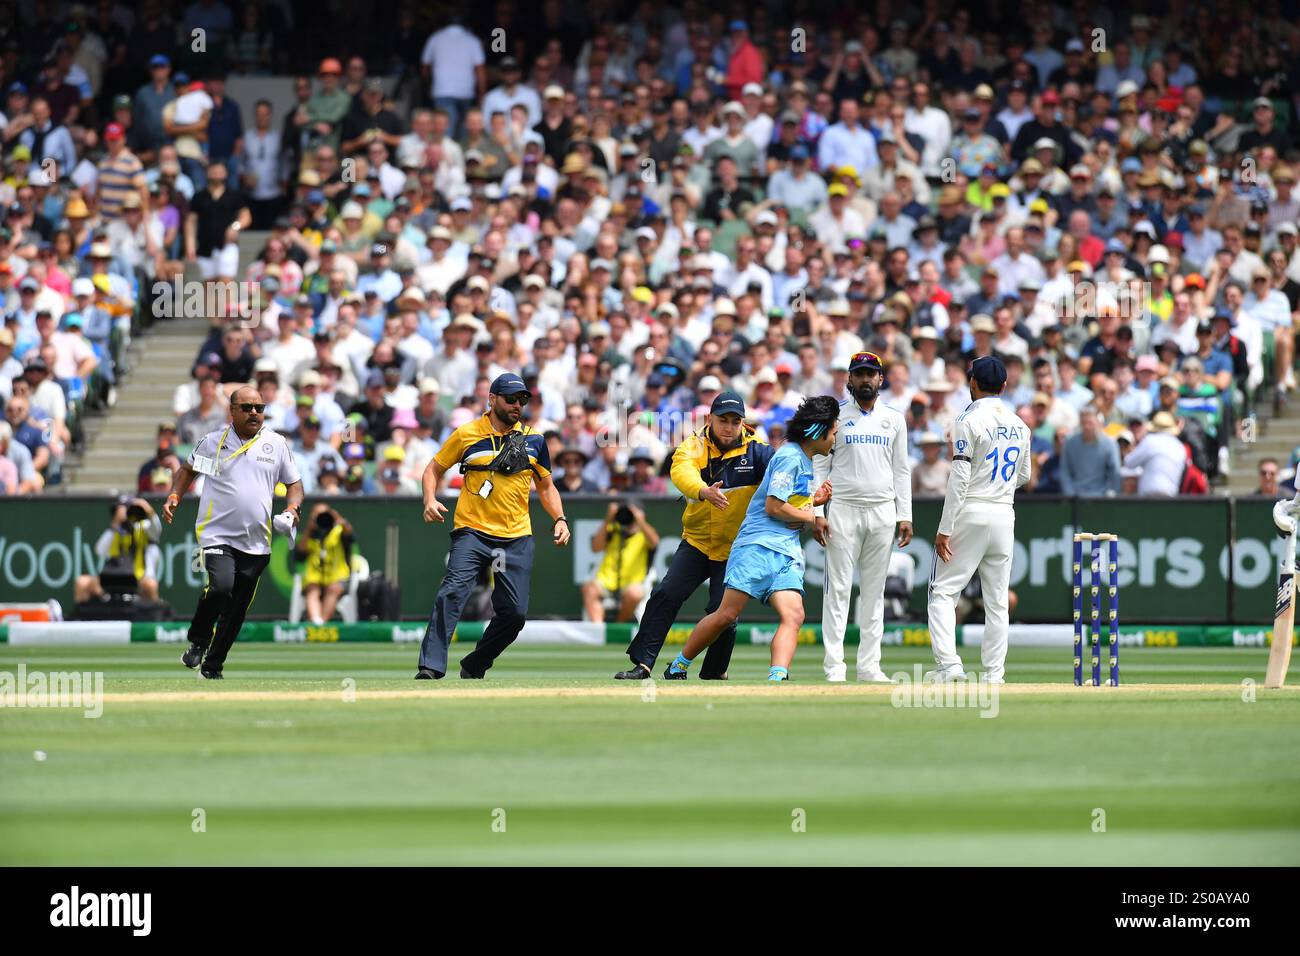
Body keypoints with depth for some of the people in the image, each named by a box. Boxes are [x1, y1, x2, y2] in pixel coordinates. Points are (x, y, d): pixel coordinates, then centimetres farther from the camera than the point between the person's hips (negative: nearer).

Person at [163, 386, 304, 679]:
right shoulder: (213, 441, 4)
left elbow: (294, 483, 16)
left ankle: (213, 665, 23)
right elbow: (188, 469, 21)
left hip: (256, 544, 3)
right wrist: (174, 497, 5)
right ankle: (197, 641, -2)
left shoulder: (277, 444, 7)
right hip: (218, 535, -3)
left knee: (237, 609, 6)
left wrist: (292, 509, -4)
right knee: (221, 586, -26)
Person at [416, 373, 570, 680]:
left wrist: (560, 519, 5)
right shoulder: (466, 434, 2)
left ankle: (474, 667, 16)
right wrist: (430, 500, -7)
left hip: (517, 538, 3)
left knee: (514, 612, -3)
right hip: (472, 533, -3)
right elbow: (434, 469, 12)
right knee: (453, 593, -23)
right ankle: (431, 667, -27)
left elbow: (546, 485, 20)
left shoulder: (534, 440, 10)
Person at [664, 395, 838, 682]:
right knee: (726, 615, -10)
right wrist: (808, 516, 1)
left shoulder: (803, 462, 23)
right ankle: (678, 667, 7)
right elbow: (773, 507, -13)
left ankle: (777, 680, -31)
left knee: (793, 616, -16)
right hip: (759, 544, -8)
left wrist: (814, 499, 17)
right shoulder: (789, 457, -7)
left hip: (787, 553, 8)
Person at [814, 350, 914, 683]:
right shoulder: (835, 416, 3)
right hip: (843, 511, -3)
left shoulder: (894, 419, 11)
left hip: (883, 512, 3)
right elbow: (819, 466, 1)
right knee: (838, 588, -6)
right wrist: (817, 514, -7)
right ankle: (834, 665, -6)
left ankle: (869, 664, 7)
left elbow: (902, 470, 13)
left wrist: (905, 516, 5)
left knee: (875, 590, 4)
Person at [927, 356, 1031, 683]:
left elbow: (959, 478, -14)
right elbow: (1023, 476, 19)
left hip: (970, 512, -6)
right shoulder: (1019, 425, 10)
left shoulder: (969, 420, -10)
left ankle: (949, 664, -16)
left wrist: (944, 529, -13)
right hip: (1005, 516, 6)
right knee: (997, 600, 8)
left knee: (943, 590, -2)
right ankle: (994, 674, 6)